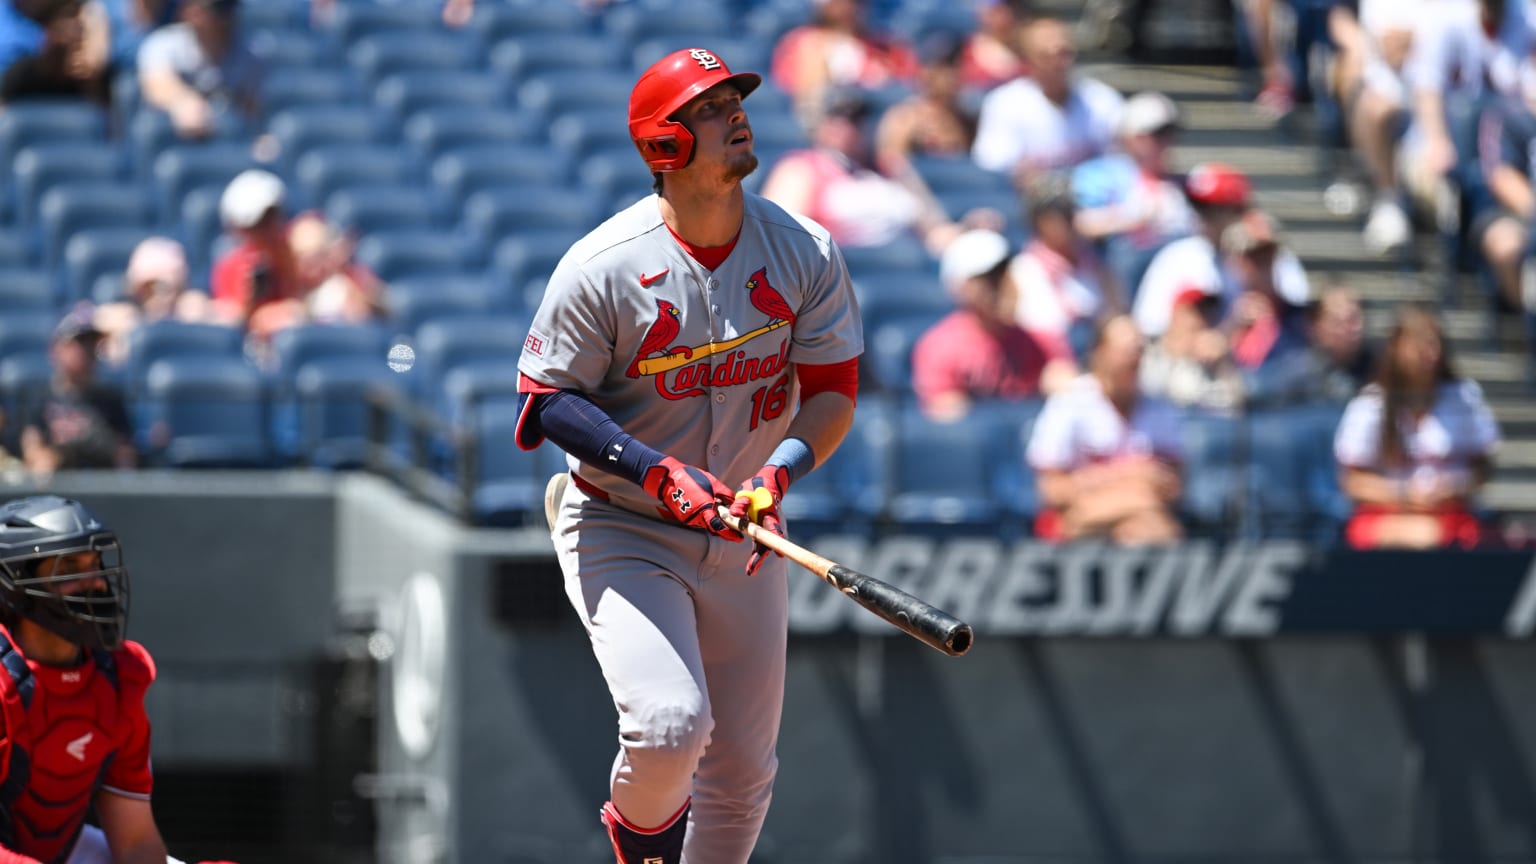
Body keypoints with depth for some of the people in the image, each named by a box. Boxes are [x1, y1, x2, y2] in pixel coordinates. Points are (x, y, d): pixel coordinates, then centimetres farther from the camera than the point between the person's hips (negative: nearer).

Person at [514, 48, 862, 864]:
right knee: (670, 727, -23)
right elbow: (547, 401, -12)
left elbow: (832, 390, -2)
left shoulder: (806, 252, -6)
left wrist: (779, 472, -22)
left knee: (744, 768, 7)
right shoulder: (601, 268, -17)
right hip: (621, 529, -4)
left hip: (741, 536, 4)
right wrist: (658, 474, -25)